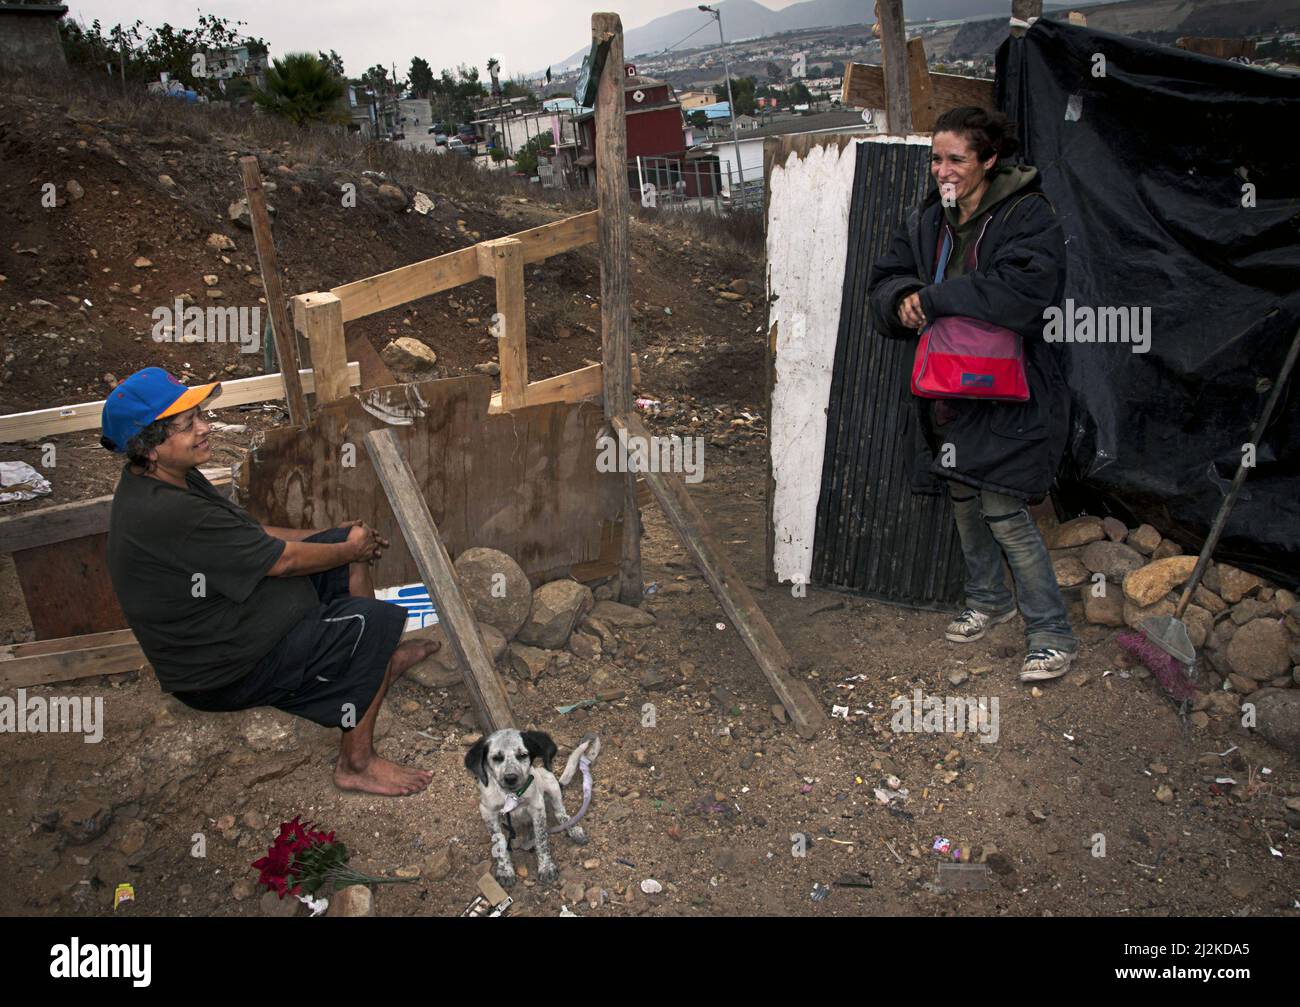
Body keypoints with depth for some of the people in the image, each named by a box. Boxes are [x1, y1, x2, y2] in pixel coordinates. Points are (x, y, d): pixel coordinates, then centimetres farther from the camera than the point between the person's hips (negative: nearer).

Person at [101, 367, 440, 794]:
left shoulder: (168, 477, 0)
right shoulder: (164, 514, -31)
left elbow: (248, 533, 13)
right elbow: (284, 560, -23)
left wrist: (339, 536, 6)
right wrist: (353, 550, -6)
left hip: (233, 613, 10)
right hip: (227, 675, -10)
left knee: (346, 539, 10)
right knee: (377, 621, -18)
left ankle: (378, 658, 27)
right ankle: (356, 762, -5)